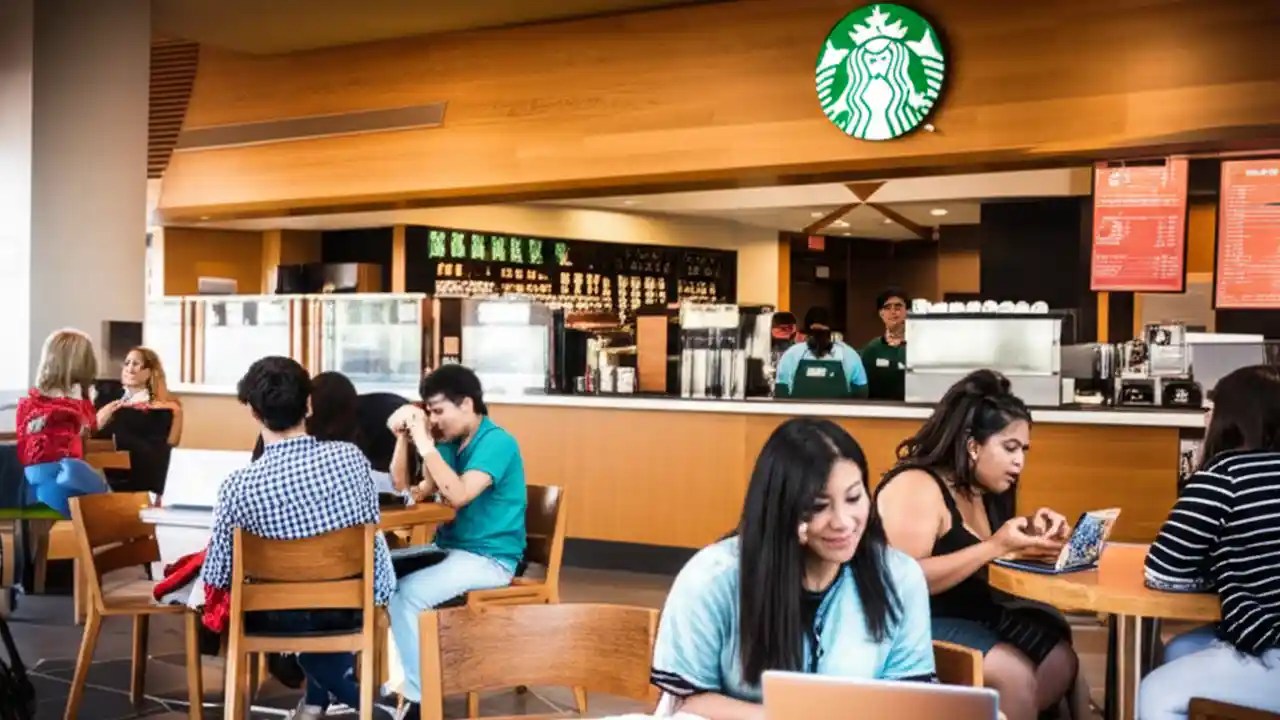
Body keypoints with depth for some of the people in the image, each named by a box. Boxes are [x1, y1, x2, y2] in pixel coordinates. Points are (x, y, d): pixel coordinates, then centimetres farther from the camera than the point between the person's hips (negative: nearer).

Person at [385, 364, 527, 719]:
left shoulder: (497, 443, -14)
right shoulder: (450, 443, 9)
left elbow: (459, 494, -28)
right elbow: (405, 491, 7)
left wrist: (424, 443, -26)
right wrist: (403, 437, -5)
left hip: (489, 559, -8)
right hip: (450, 549, 8)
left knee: (406, 593, -26)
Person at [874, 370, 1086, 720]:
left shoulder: (985, 492, 12)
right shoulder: (915, 487, -17)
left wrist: (1031, 535, -7)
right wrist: (994, 546, -27)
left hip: (975, 615, 9)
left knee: (1062, 658, -6)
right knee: (1015, 674, -24)